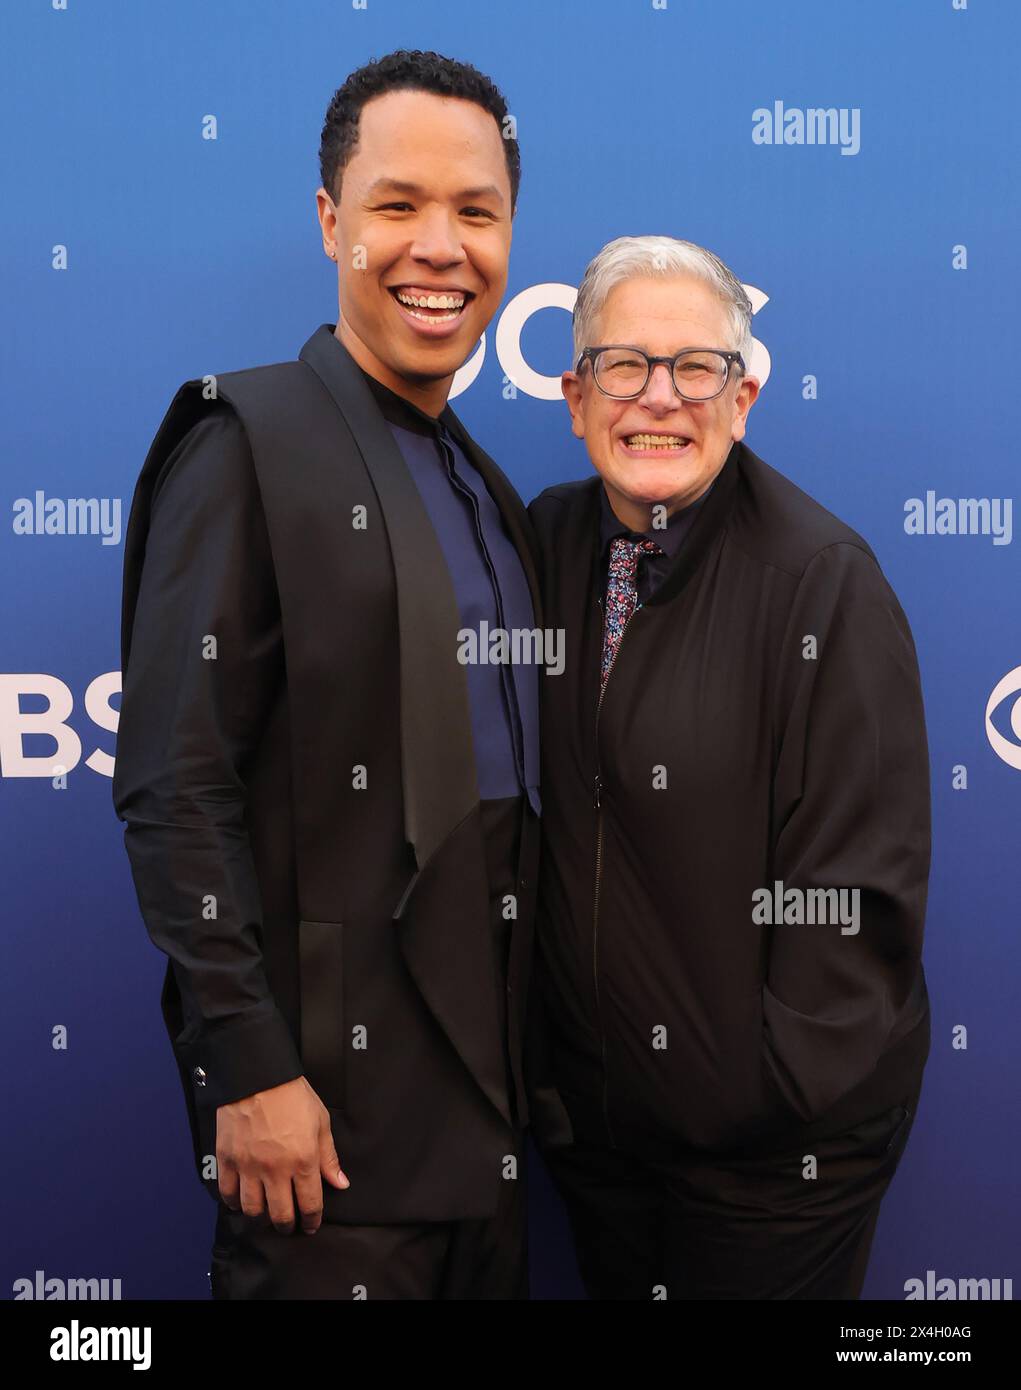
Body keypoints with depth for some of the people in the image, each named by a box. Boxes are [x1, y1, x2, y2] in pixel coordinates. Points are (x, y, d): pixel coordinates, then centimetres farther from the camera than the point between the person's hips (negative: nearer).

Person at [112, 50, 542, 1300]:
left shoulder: (486, 492, 13)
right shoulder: (250, 443, -10)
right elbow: (175, 789, -15)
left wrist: (519, 1070, 12)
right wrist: (252, 1068, -17)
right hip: (327, 1095, -7)